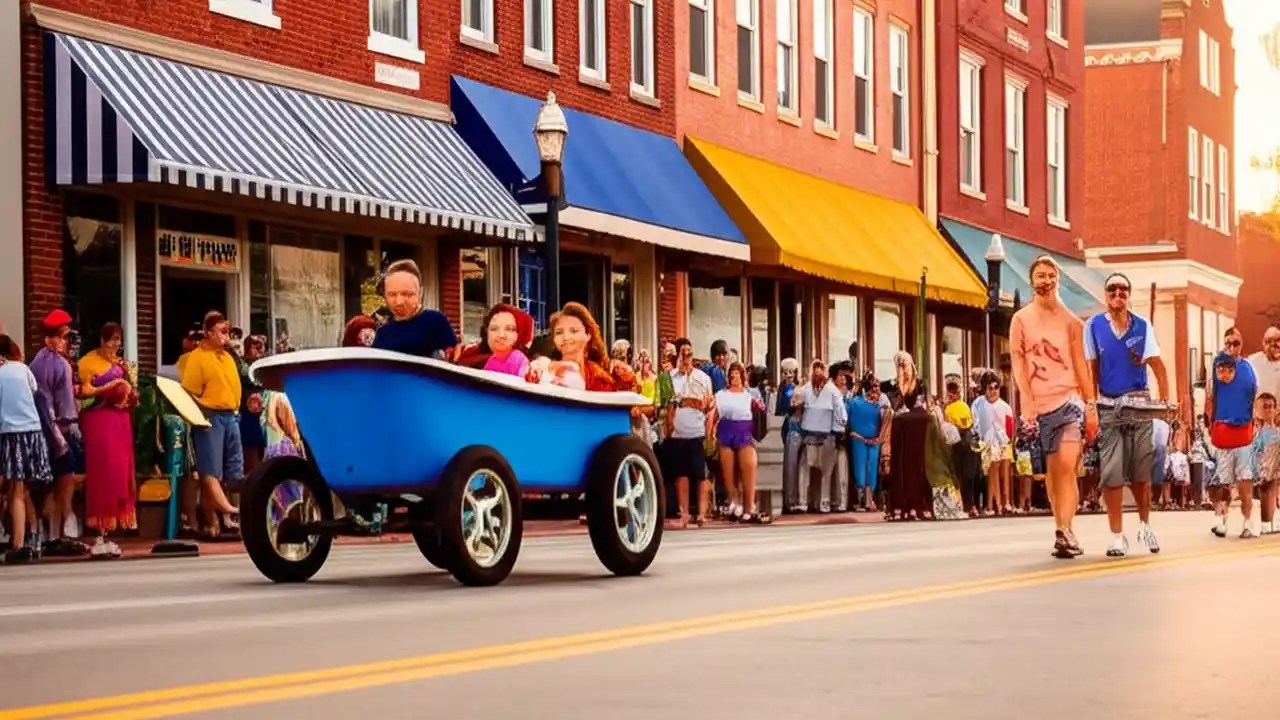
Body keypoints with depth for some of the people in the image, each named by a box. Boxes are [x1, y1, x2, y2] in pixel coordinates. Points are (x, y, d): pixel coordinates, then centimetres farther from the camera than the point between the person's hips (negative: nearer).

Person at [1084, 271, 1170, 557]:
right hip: (1108, 406, -1)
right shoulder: (1093, 325, 2)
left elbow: (1157, 366, -1)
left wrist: (1166, 400, -12)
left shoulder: (1142, 326, 4)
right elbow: (1091, 369, 2)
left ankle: (1145, 525, 25)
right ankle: (1117, 536, 1)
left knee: (1141, 471, 5)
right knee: (1111, 474, -4)